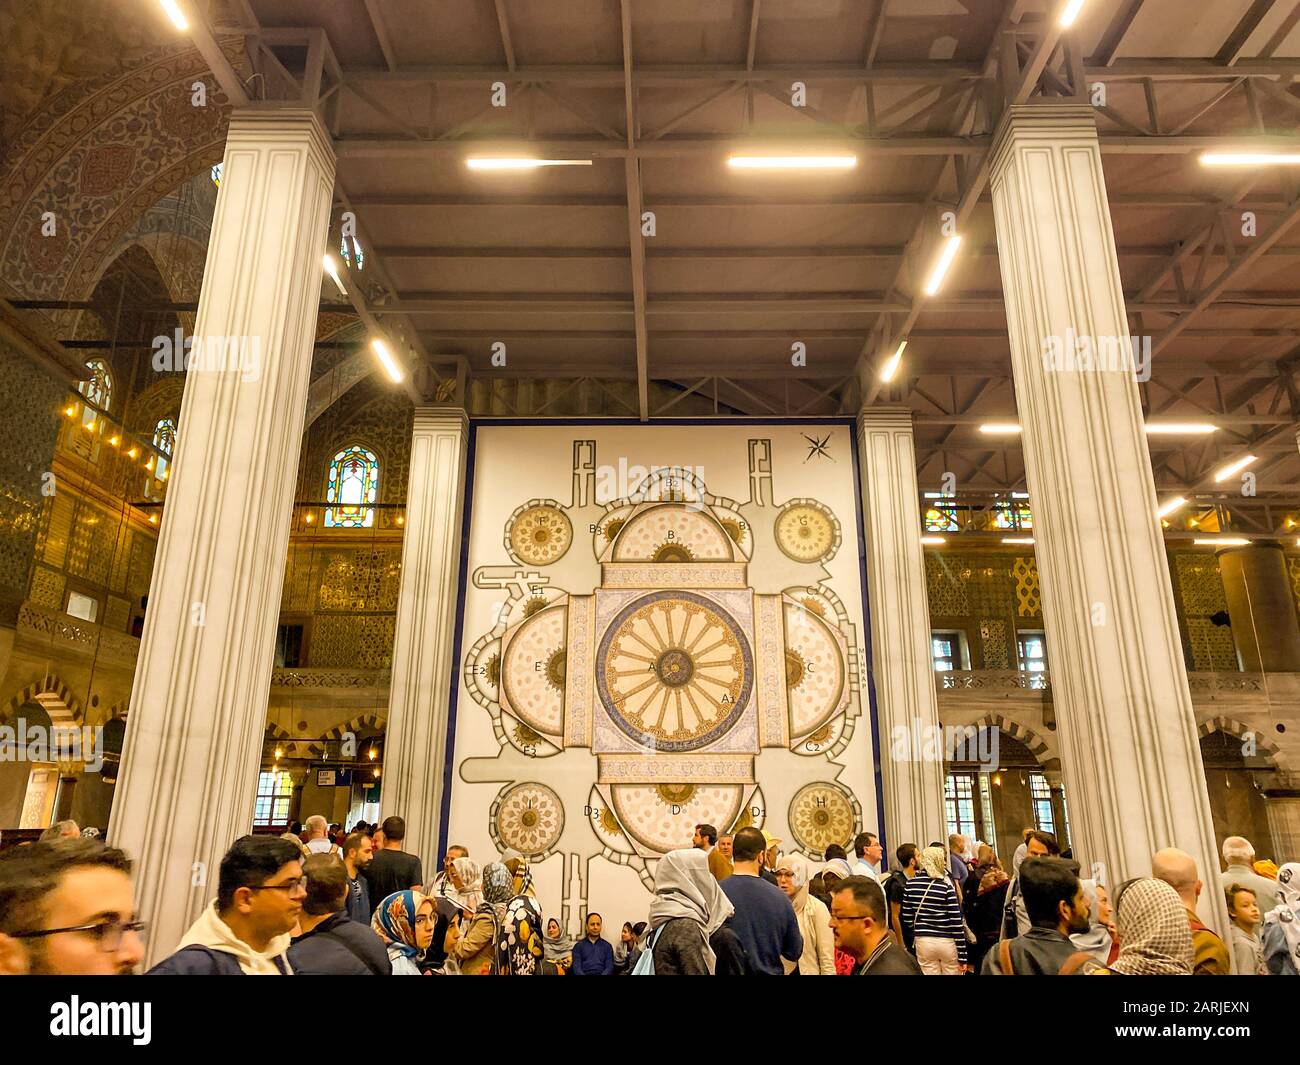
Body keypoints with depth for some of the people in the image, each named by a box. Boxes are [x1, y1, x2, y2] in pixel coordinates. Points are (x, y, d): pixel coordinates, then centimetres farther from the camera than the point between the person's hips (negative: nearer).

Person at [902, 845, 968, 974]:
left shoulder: (910, 885, -1)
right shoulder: (946, 885, -12)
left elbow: (907, 919, 2)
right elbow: (956, 922, -12)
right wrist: (962, 955, -7)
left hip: (922, 942, 3)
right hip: (947, 942, -3)